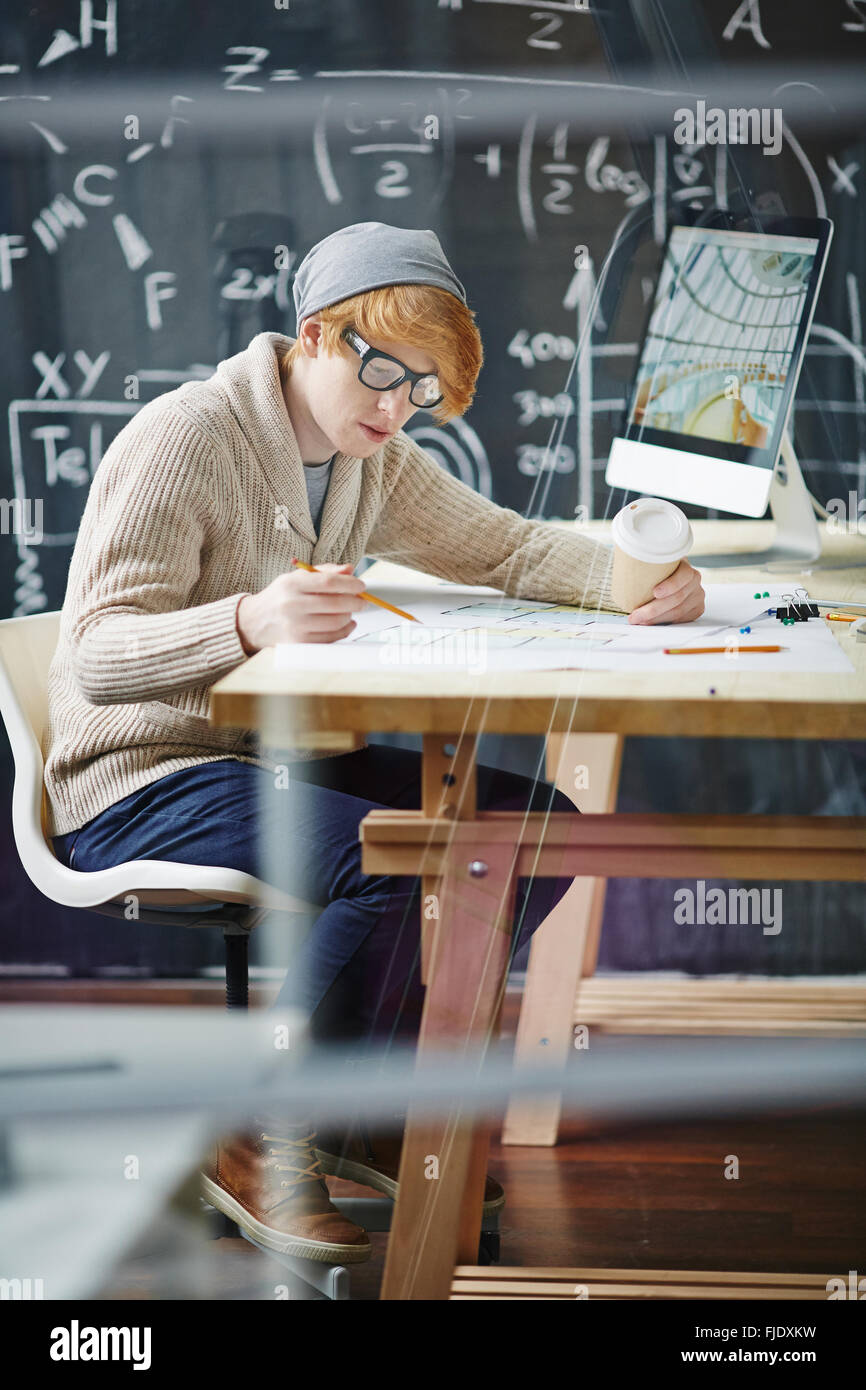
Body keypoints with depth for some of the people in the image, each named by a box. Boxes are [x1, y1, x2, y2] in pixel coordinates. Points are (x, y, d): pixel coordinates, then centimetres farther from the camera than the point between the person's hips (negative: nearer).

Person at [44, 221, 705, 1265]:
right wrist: (251, 620, -45)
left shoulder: (375, 460, 8)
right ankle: (257, 1144, -13)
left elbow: (500, 545, 12)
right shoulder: (183, 440, -18)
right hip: (137, 785, -9)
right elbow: (97, 656, -26)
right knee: (401, 863, -31)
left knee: (544, 823, -4)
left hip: (279, 760, 9)